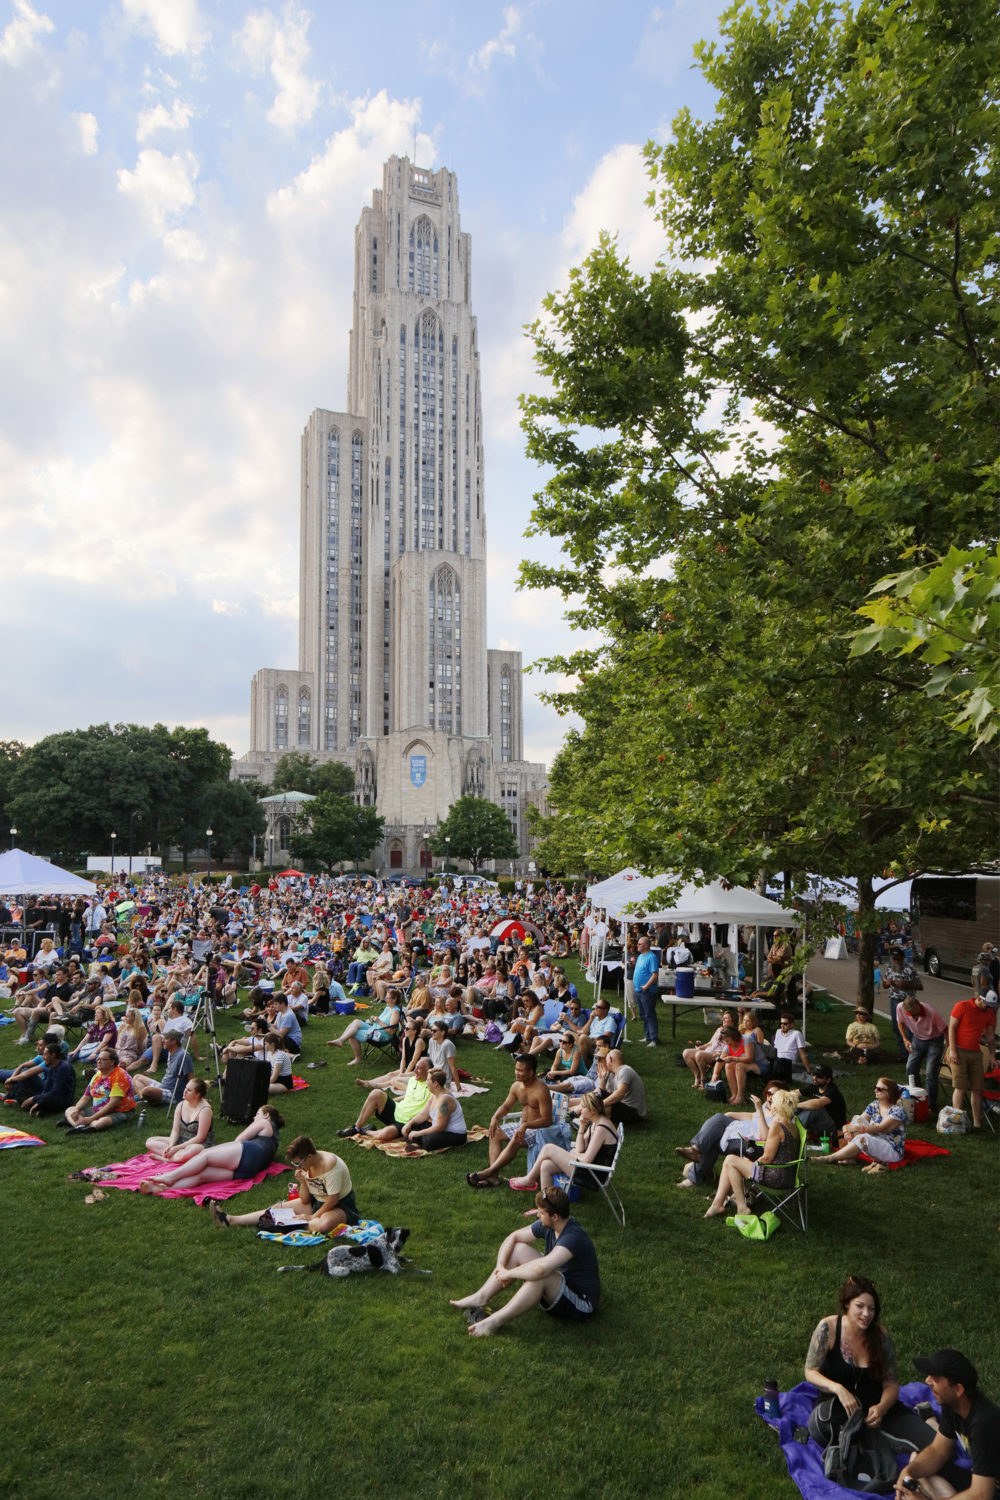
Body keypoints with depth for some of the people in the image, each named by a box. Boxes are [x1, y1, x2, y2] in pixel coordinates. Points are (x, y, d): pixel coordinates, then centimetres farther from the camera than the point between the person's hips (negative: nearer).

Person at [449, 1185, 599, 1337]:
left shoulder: (573, 1237, -32)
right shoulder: (547, 1225, -5)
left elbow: (540, 1269, -43)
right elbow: (513, 1237, 4)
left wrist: (509, 1273, -27)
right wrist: (500, 1266, -11)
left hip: (582, 1304, -9)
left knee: (540, 1276, -36)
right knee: (519, 1249, -1)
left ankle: (496, 1321, -24)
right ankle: (481, 1298, 1)